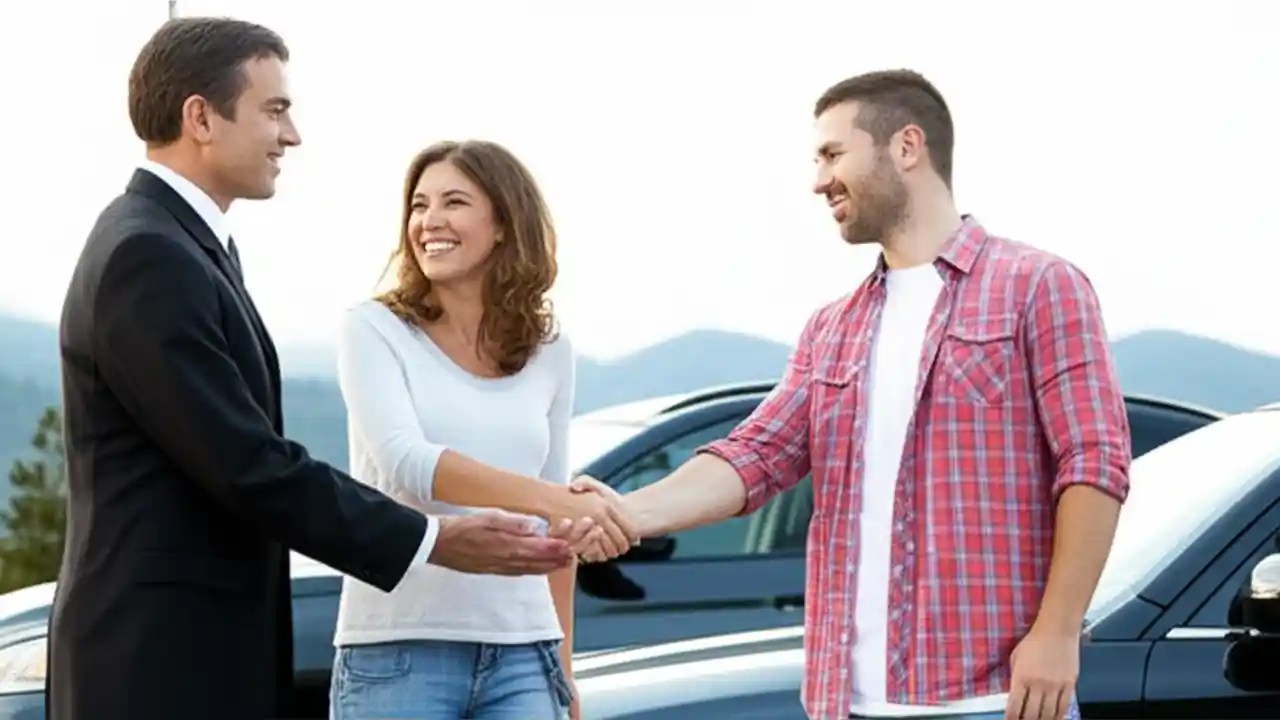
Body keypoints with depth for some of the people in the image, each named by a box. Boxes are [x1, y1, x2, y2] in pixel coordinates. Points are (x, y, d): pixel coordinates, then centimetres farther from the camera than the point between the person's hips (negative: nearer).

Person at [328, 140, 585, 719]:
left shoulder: (548, 350, 10)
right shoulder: (374, 330, -3)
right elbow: (405, 461, -20)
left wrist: (563, 668, 18)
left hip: (521, 654, 4)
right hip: (397, 651, -3)